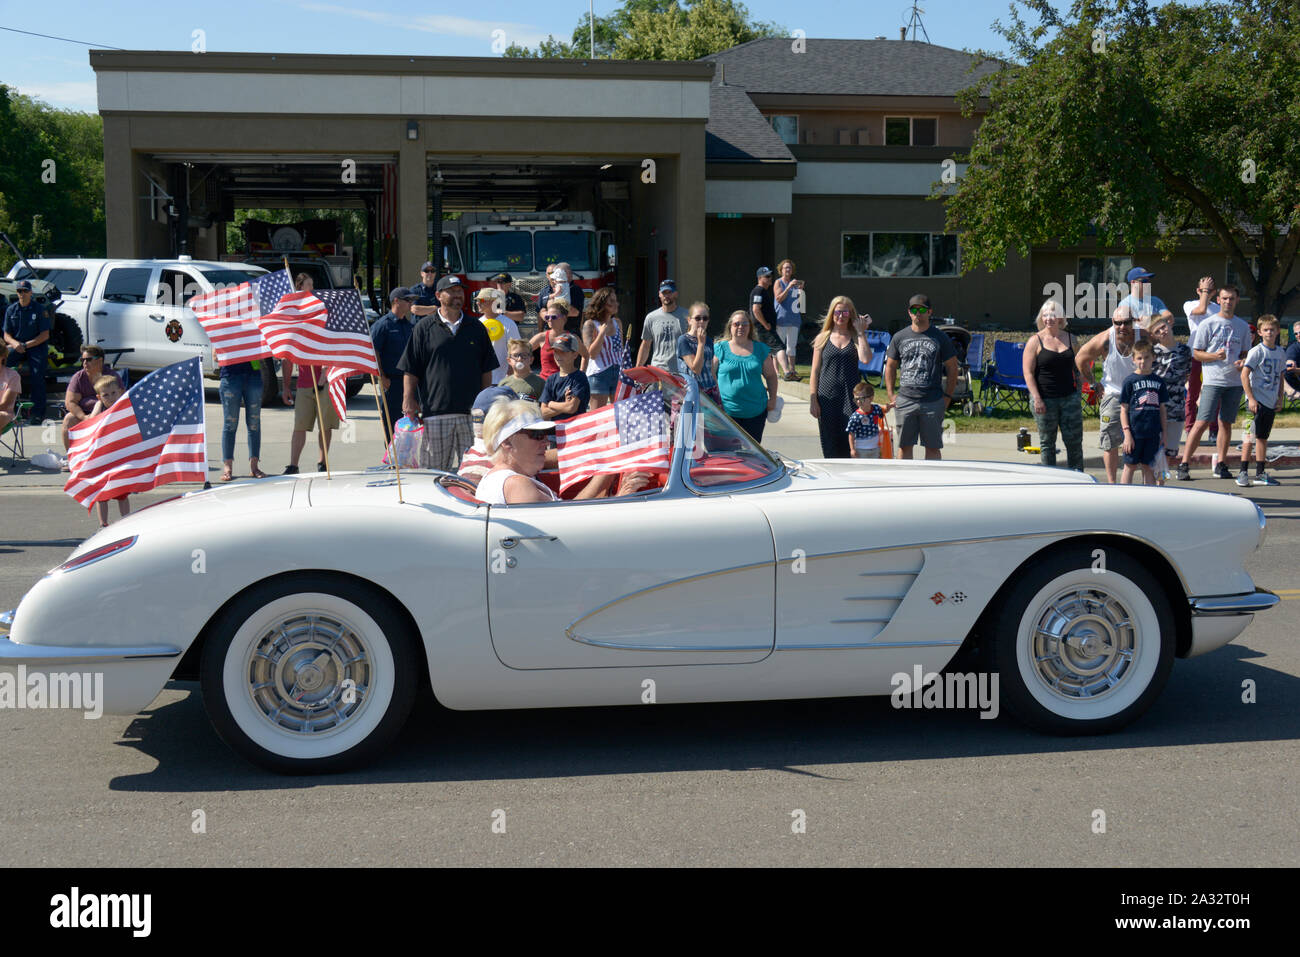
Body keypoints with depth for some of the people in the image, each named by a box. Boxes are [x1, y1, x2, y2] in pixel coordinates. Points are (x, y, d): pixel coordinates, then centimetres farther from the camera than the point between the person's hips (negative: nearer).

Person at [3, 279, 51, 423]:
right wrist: (15, 343, -13)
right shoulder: (11, 310, 9)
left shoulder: (40, 310, -1)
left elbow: (45, 335, -5)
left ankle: (38, 413, -14)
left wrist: (26, 345, -14)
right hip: (16, 346, 3)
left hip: (36, 346, -3)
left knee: (37, 376, -19)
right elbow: (7, 335, 10)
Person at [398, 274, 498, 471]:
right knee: (433, 468, 0)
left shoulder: (476, 327, 13)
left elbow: (486, 370, 15)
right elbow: (410, 370, 4)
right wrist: (409, 399, -5)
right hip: (435, 411, -2)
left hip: (471, 411, 2)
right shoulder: (424, 328, 5)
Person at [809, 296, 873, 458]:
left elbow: (865, 359, -12)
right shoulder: (822, 338, 8)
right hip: (828, 397, 1)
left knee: (851, 441, -7)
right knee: (830, 446, 3)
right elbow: (815, 372, 6)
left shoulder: (857, 338, 7)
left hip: (851, 397, -1)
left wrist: (861, 332, -6)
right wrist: (812, 400, -1)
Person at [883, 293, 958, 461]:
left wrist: (947, 397, 0)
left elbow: (952, 368, 7)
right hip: (905, 401, 2)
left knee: (932, 447, 3)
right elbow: (890, 367, 14)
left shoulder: (940, 338, 3)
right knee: (904, 445, 6)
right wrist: (891, 396, 5)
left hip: (933, 403, -1)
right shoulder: (899, 337, 8)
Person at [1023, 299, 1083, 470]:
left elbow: (1076, 368, 19)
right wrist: (1037, 398, -15)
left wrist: (1078, 392, 13)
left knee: (1074, 440, 1)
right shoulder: (1035, 341, -3)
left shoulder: (1070, 339, 9)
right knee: (1047, 442, 6)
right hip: (1045, 400, -3)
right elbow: (1028, 372, -7)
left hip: (1069, 397, 3)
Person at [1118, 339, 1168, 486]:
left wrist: (1163, 433, 9)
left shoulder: (1158, 381, 9)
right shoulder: (1130, 380, -3)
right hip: (1134, 432, -3)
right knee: (1130, 466, 3)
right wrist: (1127, 434, -11)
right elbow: (1124, 409, -4)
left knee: (1149, 468, 9)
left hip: (1153, 433, 3)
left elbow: (1162, 409, 13)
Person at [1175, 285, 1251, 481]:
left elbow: (1245, 353, 20)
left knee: (1226, 423, 8)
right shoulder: (1208, 324, 1)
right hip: (1212, 381, -4)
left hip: (1234, 381, 4)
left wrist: (1242, 362, -3)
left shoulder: (1243, 326, 13)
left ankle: (1221, 465, 15)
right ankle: (1184, 464, -8)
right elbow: (1196, 352, 0)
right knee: (1202, 422, -11)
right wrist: (1215, 356, -18)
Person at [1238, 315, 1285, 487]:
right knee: (1251, 435, -9)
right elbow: (1244, 374, -14)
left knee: (1263, 437, 12)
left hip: (1271, 402, 6)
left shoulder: (1280, 353, 10)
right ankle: (1243, 473, -6)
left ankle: (1261, 473, 18)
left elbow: (1280, 377, 20)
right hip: (1256, 400, -6)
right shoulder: (1256, 351, -9)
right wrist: (1251, 398, -17)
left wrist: (1280, 398, 12)